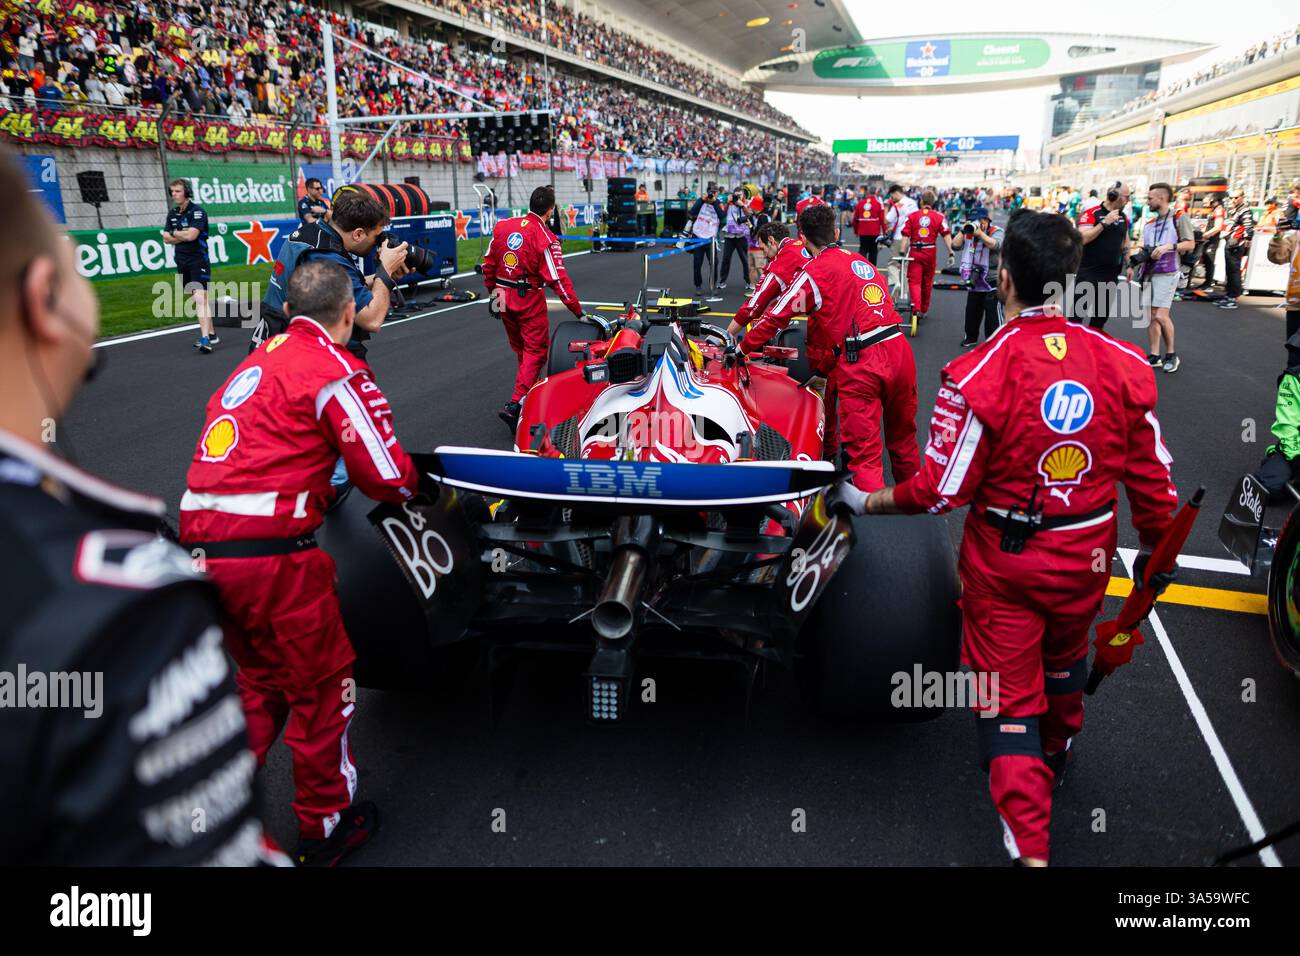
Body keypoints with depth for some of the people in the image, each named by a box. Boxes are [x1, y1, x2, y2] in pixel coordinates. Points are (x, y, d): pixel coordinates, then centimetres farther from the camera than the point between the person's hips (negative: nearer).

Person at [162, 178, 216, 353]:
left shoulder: (197, 211, -11)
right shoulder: (172, 213, 11)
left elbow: (191, 235, -23)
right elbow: (167, 239, 6)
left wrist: (173, 233, -5)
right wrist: (183, 236, -9)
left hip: (198, 261, -8)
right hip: (182, 263, 8)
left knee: (200, 299, -19)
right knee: (196, 300, 13)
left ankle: (205, 340, -28)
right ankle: (211, 333, 24)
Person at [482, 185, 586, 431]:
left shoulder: (503, 226, 2)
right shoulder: (546, 239, -14)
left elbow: (488, 263, 8)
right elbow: (558, 280, -16)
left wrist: (491, 289, 22)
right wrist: (578, 312, -12)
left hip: (503, 297, 6)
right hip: (529, 300, -6)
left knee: (520, 349, 21)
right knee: (536, 351, 0)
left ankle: (526, 394, 35)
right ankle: (515, 405, -12)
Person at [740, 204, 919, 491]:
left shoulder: (814, 271, 0)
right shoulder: (862, 261, 20)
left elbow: (775, 317, 5)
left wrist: (743, 348, 19)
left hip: (859, 363, -6)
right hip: (900, 349, 6)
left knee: (863, 452, -2)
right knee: (902, 438, 23)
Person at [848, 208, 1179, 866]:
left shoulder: (976, 373, -23)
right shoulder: (1122, 362, -10)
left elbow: (942, 490, -19)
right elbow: (1151, 474, -2)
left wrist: (866, 502, -3)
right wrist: (1153, 551, 14)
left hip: (1004, 563, -4)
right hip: (1088, 558, 5)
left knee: (1008, 694, 10)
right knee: (1064, 661, 31)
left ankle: (1030, 847, 9)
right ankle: (1056, 757, 59)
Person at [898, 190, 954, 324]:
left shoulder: (912, 216, 2)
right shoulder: (939, 216, 2)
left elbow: (905, 236, -5)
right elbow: (946, 235, -4)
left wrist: (902, 253, -4)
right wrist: (950, 252, -3)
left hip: (915, 252, -1)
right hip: (930, 252, 1)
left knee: (914, 281, -1)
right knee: (927, 281, 16)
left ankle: (916, 308, -22)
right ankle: (924, 310, 29)